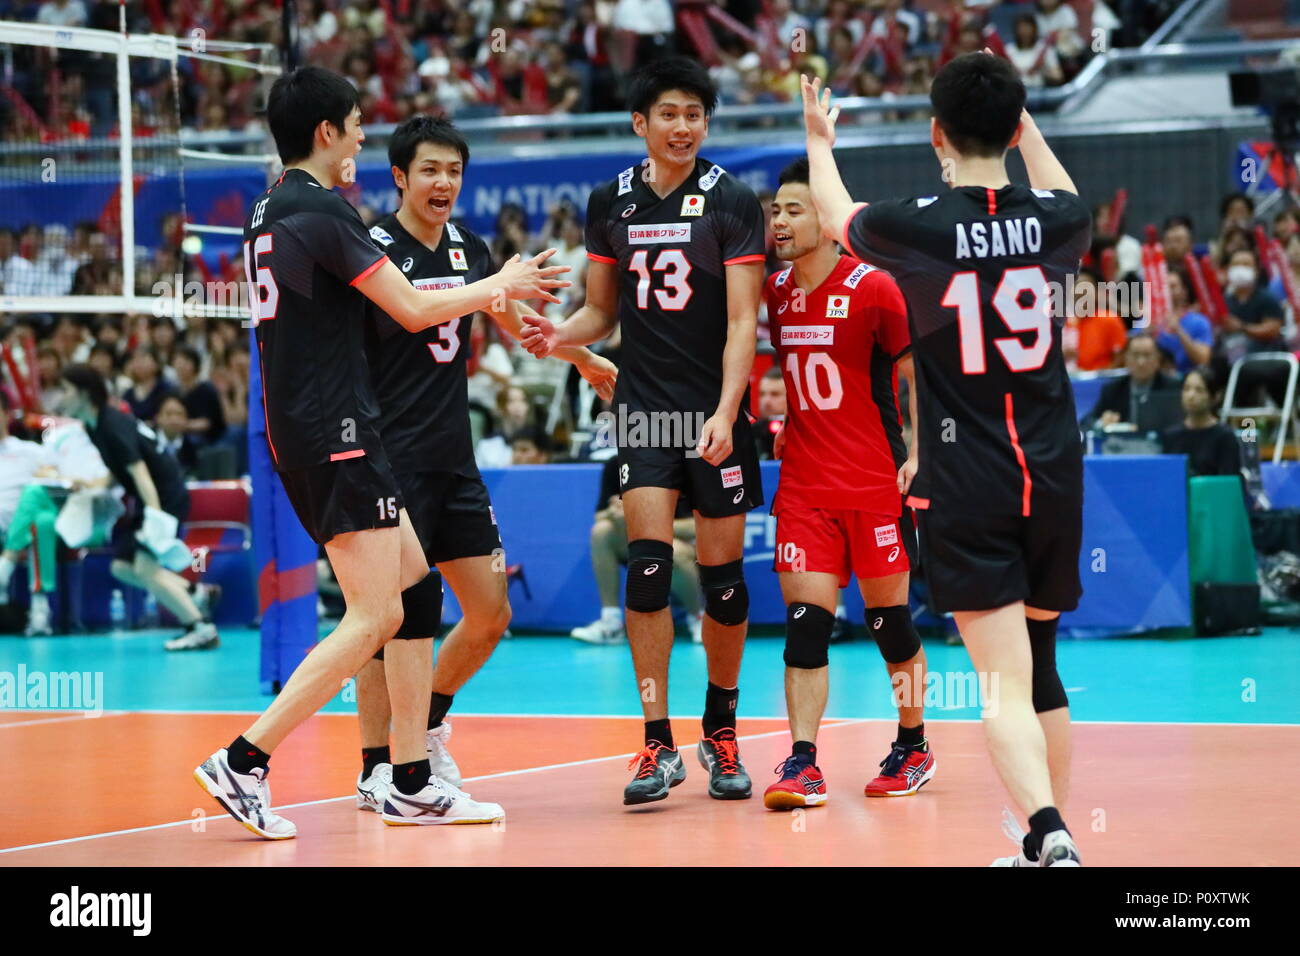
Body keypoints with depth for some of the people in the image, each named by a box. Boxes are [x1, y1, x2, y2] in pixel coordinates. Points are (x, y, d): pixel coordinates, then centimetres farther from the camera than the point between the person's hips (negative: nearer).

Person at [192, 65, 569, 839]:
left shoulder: (271, 211, 15)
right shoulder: (324, 210, -14)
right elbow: (414, 310, -13)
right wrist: (502, 285, 4)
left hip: (301, 432, 10)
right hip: (338, 432, -10)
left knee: (418, 589, 13)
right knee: (376, 617, -9)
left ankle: (412, 785, 13)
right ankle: (243, 762, -12)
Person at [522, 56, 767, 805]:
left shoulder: (732, 200, -4)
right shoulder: (612, 202, 7)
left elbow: (742, 322, -8)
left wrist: (726, 413, -19)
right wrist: (559, 335, -5)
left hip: (717, 413, -2)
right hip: (644, 410, 2)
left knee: (723, 573, 2)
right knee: (647, 565, -10)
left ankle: (722, 731, 22)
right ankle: (659, 744, -5)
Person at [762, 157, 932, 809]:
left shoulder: (874, 289, -10)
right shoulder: (776, 292, 6)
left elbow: (919, 376, -5)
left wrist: (919, 453, -13)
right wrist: (787, 426, 12)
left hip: (876, 481, -4)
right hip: (804, 482, 4)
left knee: (889, 620, 5)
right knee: (805, 620, -6)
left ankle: (913, 748, 23)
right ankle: (803, 763, -9)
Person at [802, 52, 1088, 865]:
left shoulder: (917, 228, -9)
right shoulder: (1053, 218, -1)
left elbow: (834, 214, 16)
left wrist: (819, 142, 35)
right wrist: (1027, 127, 43)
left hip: (965, 489, -4)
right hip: (1054, 473, 4)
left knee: (1005, 682, -10)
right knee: (1040, 664, 19)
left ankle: (1051, 834, -29)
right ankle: (1048, 842, 28)